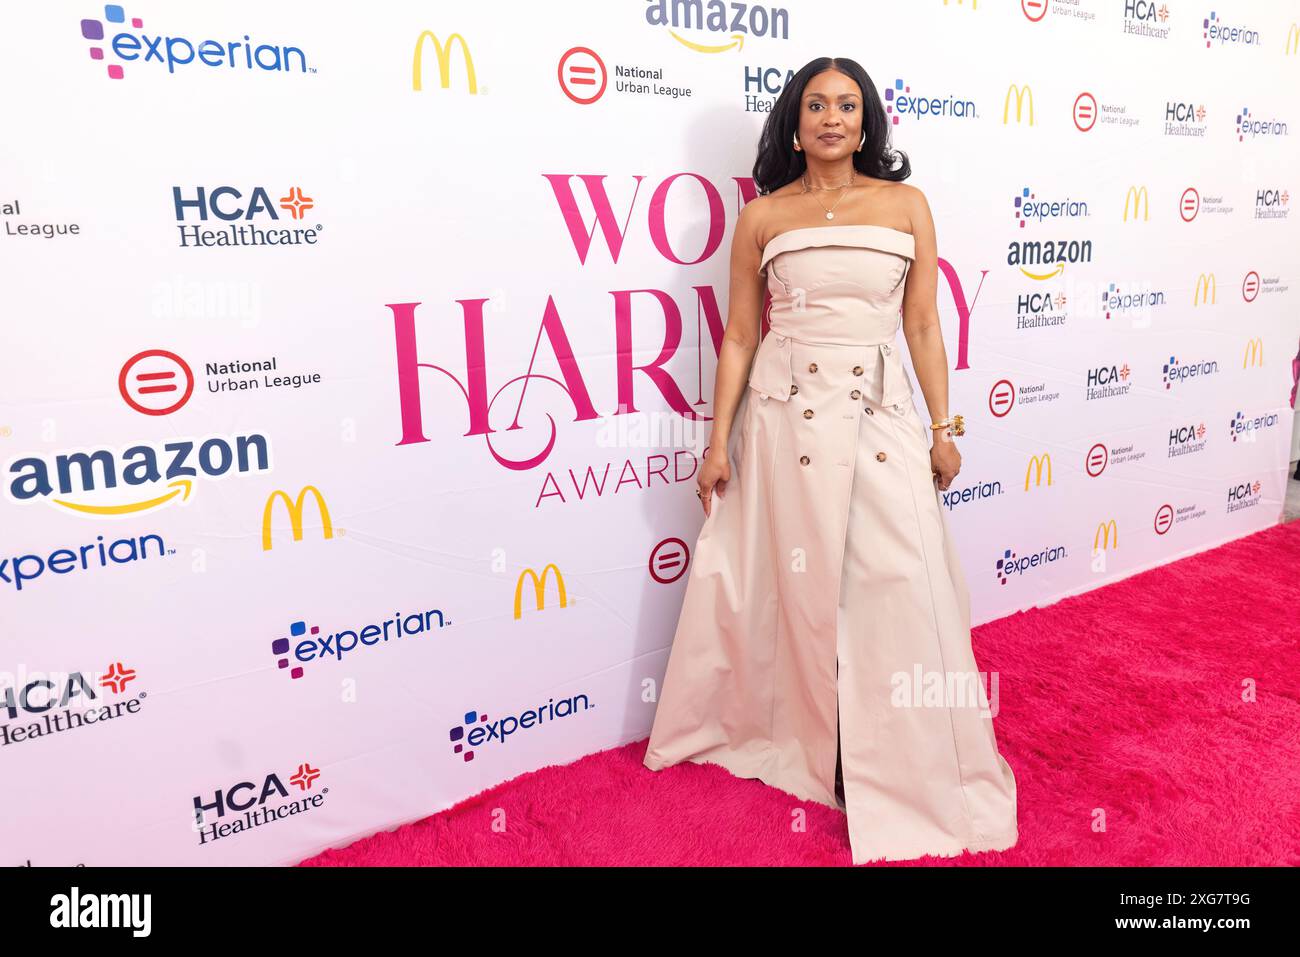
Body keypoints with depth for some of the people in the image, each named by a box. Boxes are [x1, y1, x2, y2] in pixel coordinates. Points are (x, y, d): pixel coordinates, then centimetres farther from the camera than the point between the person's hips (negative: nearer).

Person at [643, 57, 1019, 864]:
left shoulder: (905, 205, 7)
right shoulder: (762, 217, 5)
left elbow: (923, 325, 7)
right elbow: (740, 335, 4)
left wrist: (943, 426, 3)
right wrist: (719, 442, 1)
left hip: (880, 415, 0)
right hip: (784, 416, 0)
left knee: (898, 587, 0)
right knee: (794, 586, 6)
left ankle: (914, 776, 19)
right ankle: (796, 737, 29)